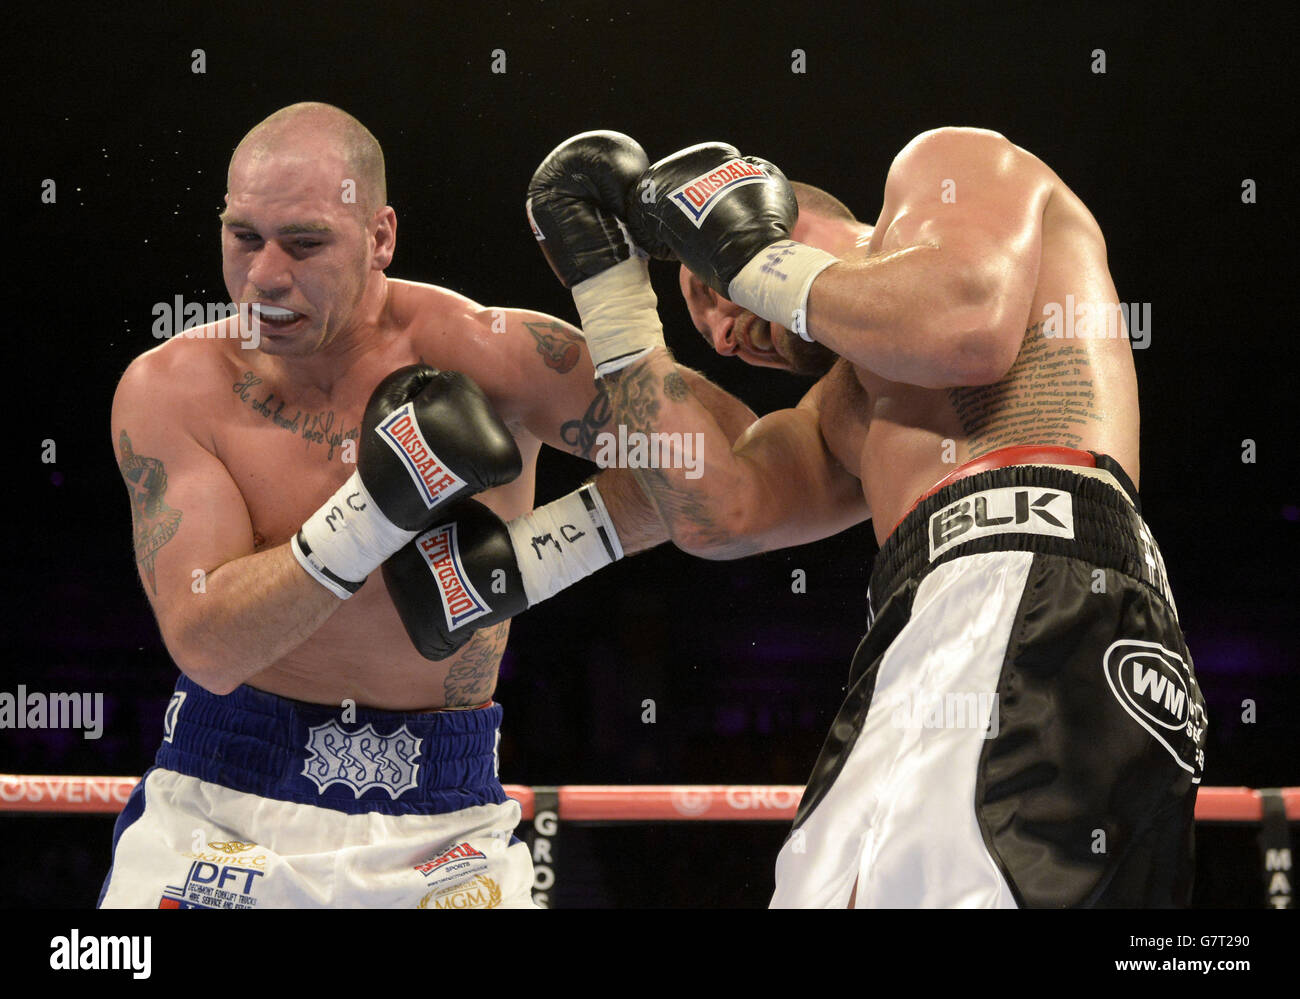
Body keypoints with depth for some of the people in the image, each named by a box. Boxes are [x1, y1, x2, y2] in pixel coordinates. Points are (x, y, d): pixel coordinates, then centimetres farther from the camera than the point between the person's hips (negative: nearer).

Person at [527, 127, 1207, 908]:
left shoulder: (948, 164, 18)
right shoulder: (843, 414, 38)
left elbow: (969, 327, -6)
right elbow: (719, 513, 17)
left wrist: (748, 257, 9)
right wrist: (606, 276, 27)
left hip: (1034, 586, -9)